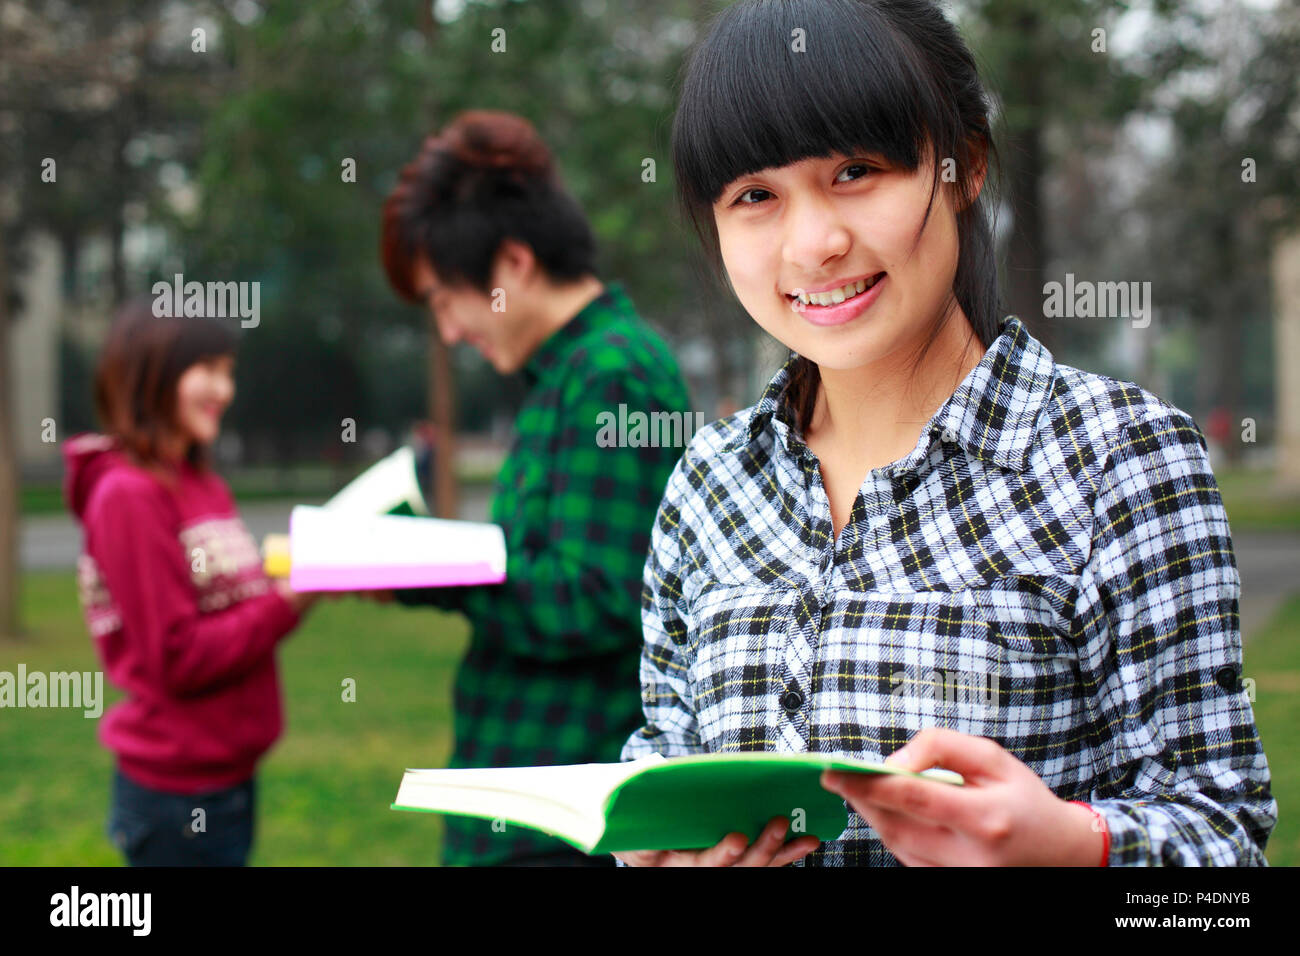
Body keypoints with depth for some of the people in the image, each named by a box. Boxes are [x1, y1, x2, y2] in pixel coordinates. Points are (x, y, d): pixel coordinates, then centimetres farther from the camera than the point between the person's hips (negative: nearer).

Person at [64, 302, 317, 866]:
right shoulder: (129, 493, -14)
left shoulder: (205, 486, 10)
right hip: (178, 793, -8)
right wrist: (289, 600, -19)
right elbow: (178, 658, -17)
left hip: (228, 774, 8)